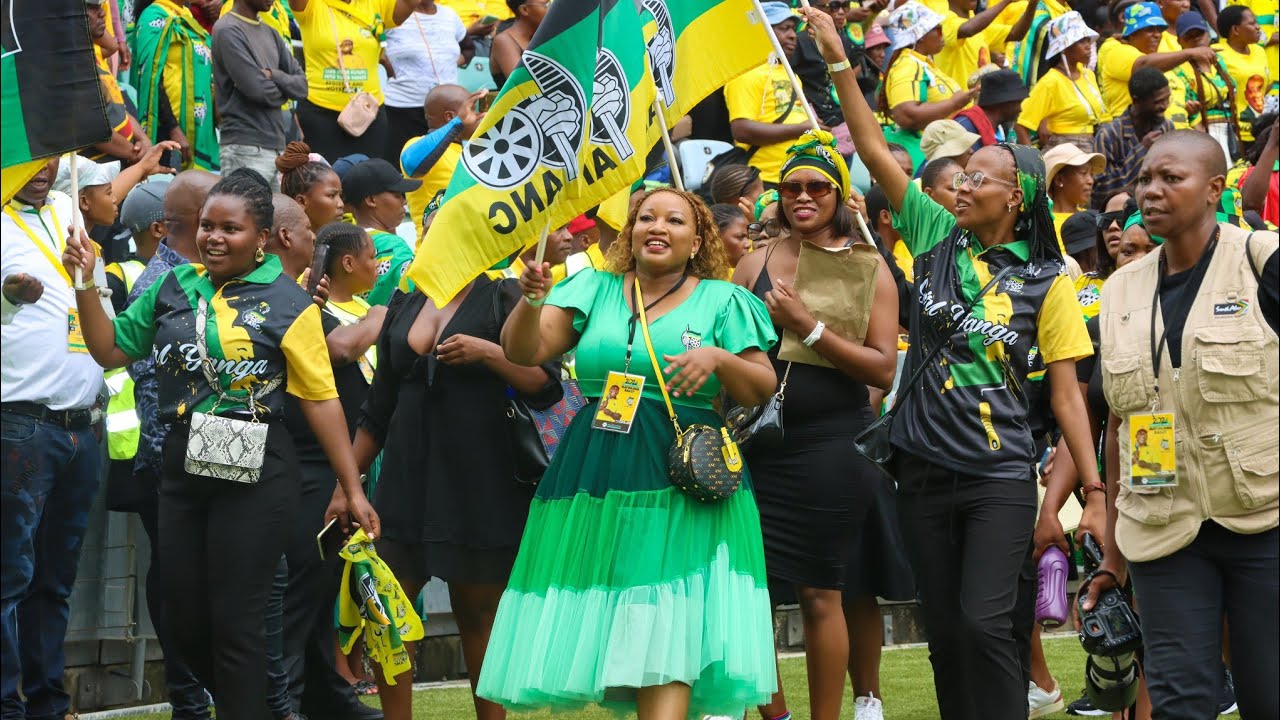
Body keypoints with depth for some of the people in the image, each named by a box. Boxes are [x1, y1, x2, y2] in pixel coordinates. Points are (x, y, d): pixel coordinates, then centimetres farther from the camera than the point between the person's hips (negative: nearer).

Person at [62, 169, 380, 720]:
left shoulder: (286, 302, -5)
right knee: (187, 623, 9)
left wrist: (353, 489, -9)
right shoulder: (173, 289, 8)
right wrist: (85, 283, -1)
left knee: (235, 622, -4)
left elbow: (321, 399, -6)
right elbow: (111, 350, 13)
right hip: (182, 473, 5)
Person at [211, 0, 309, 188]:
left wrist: (274, 75, -9)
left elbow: (301, 85, 11)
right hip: (246, 148, -8)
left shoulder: (270, 34, 17)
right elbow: (257, 89, -16)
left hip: (277, 145, 8)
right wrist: (282, 91, 5)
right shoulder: (228, 31, -8)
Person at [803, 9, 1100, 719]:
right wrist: (838, 61, -7)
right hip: (924, 471, 4)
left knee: (983, 620, -16)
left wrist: (1095, 490, -6)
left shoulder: (1045, 282, -2)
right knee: (944, 628, 6)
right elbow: (874, 149, 0)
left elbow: (1067, 396, -1)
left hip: (1000, 478, -3)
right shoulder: (936, 238, 5)